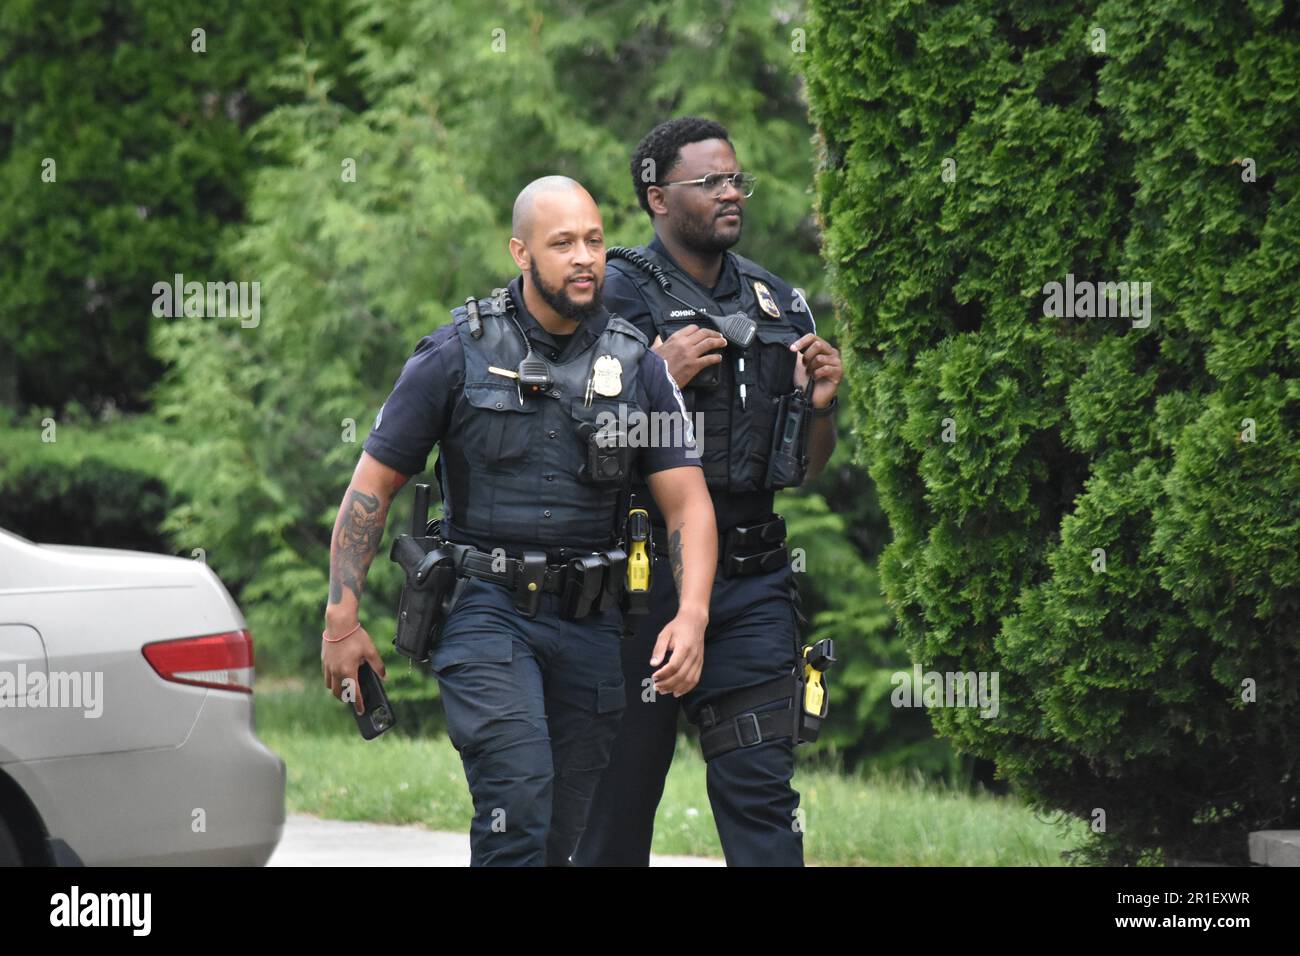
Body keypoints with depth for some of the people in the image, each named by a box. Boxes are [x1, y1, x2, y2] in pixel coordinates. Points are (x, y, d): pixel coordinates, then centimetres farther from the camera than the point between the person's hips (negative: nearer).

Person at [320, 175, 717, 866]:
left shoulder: (637, 368, 4)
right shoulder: (457, 356, -3)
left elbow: (689, 503, 1)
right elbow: (371, 487, 2)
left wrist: (692, 617, -16)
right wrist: (341, 622, -3)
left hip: (588, 626, 4)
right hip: (484, 610, -3)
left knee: (559, 835, 6)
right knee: (519, 798, -21)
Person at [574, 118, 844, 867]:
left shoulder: (780, 305, 15)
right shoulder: (615, 296, -3)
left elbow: (809, 468, 20)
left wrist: (820, 405, 0)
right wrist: (658, 378, -18)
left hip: (751, 580, 4)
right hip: (642, 574, -4)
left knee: (762, 782, -4)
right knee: (620, 795, 3)